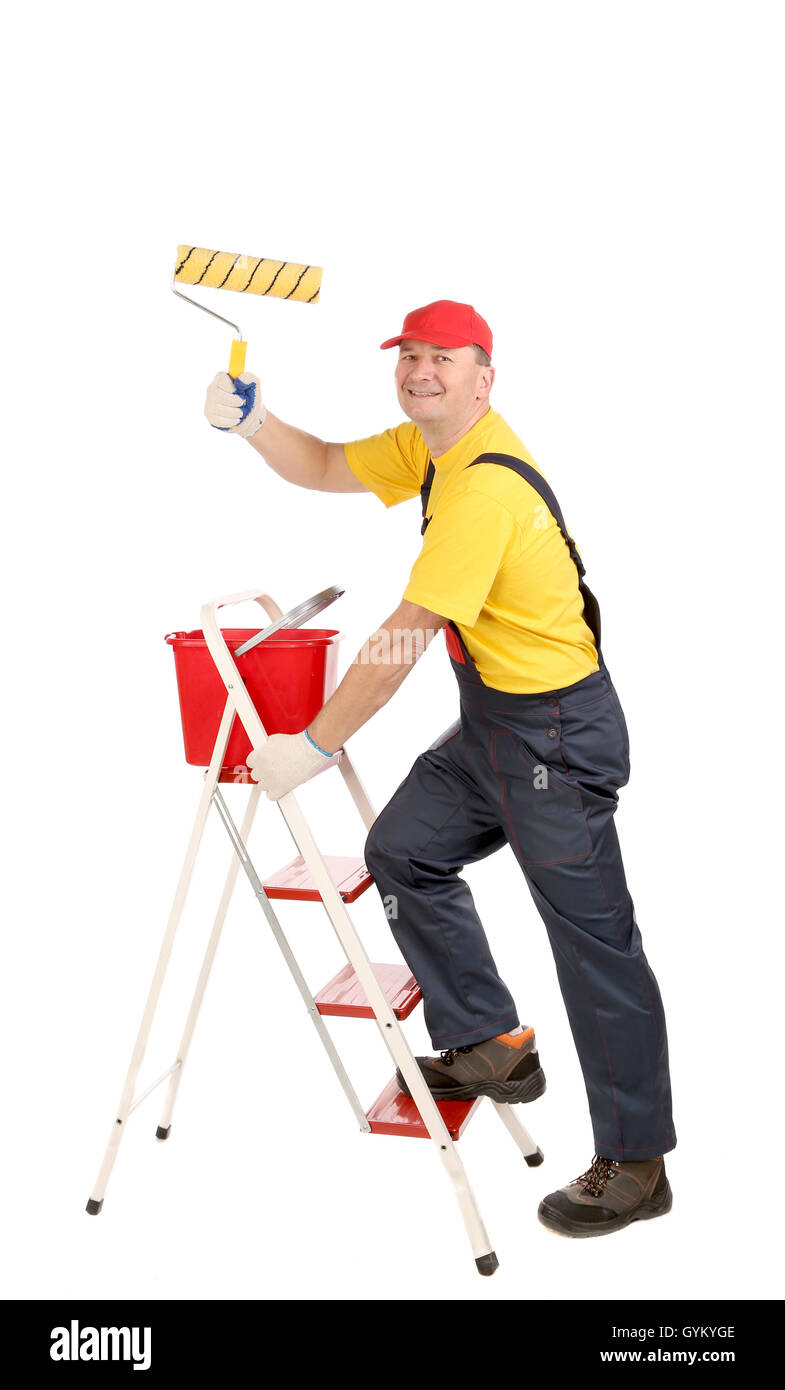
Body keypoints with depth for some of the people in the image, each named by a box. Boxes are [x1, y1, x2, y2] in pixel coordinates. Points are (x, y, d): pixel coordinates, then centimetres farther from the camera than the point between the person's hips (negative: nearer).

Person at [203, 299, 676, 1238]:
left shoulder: (487, 486, -25)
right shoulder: (427, 446, 7)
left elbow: (403, 638, -26)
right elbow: (323, 469, 16)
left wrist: (311, 747, -21)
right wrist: (252, 422, -4)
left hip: (555, 734, -10)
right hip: (489, 720, 10)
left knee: (593, 941, -3)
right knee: (402, 851, 14)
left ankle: (636, 1165, 9)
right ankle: (489, 1046, 26)